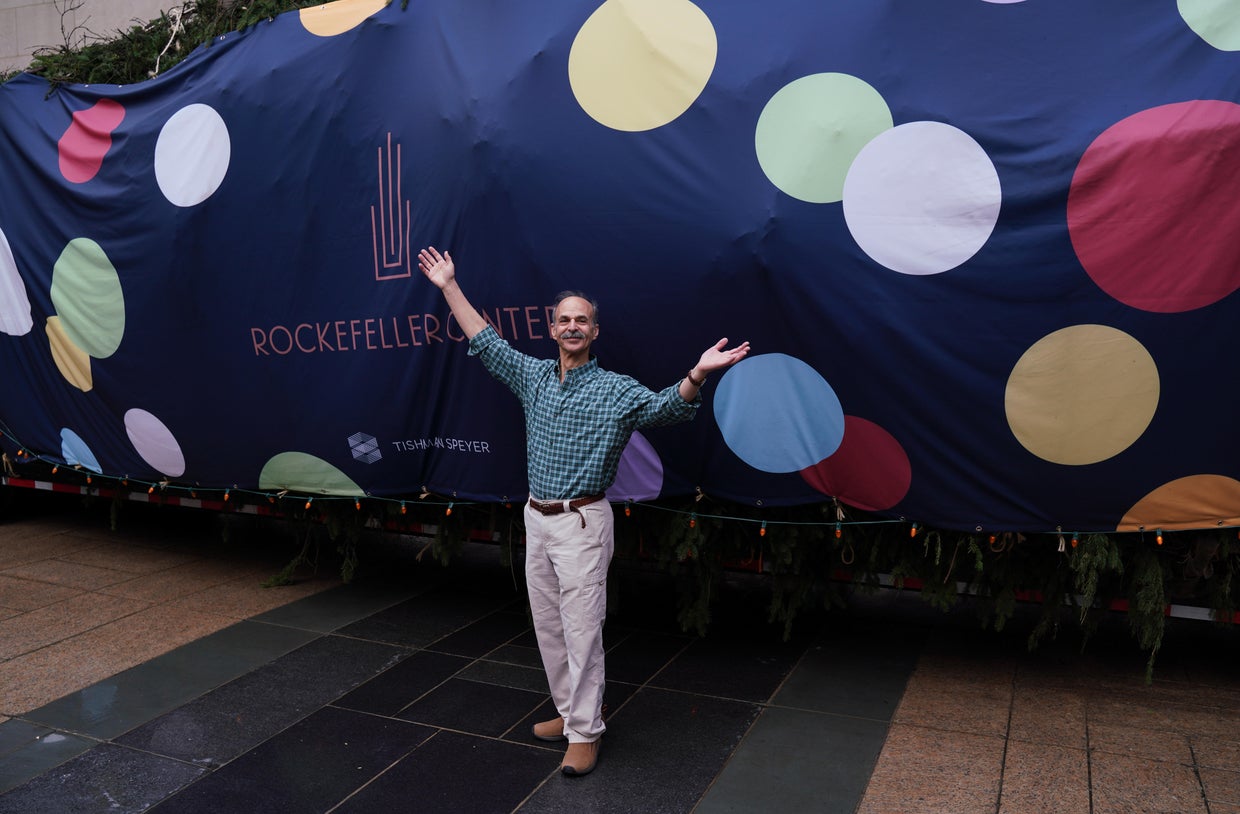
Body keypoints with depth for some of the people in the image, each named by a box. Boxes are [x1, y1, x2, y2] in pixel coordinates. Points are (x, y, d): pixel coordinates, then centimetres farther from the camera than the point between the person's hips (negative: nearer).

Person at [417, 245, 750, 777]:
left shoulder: (616, 391, -7)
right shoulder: (533, 377, 8)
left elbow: (667, 406, -20)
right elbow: (485, 343, 16)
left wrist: (698, 373, -41)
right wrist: (450, 287, 17)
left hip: (582, 522, -6)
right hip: (536, 518, 6)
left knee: (581, 630, -1)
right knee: (548, 625, 15)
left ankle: (585, 733, 11)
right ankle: (569, 711, 31)